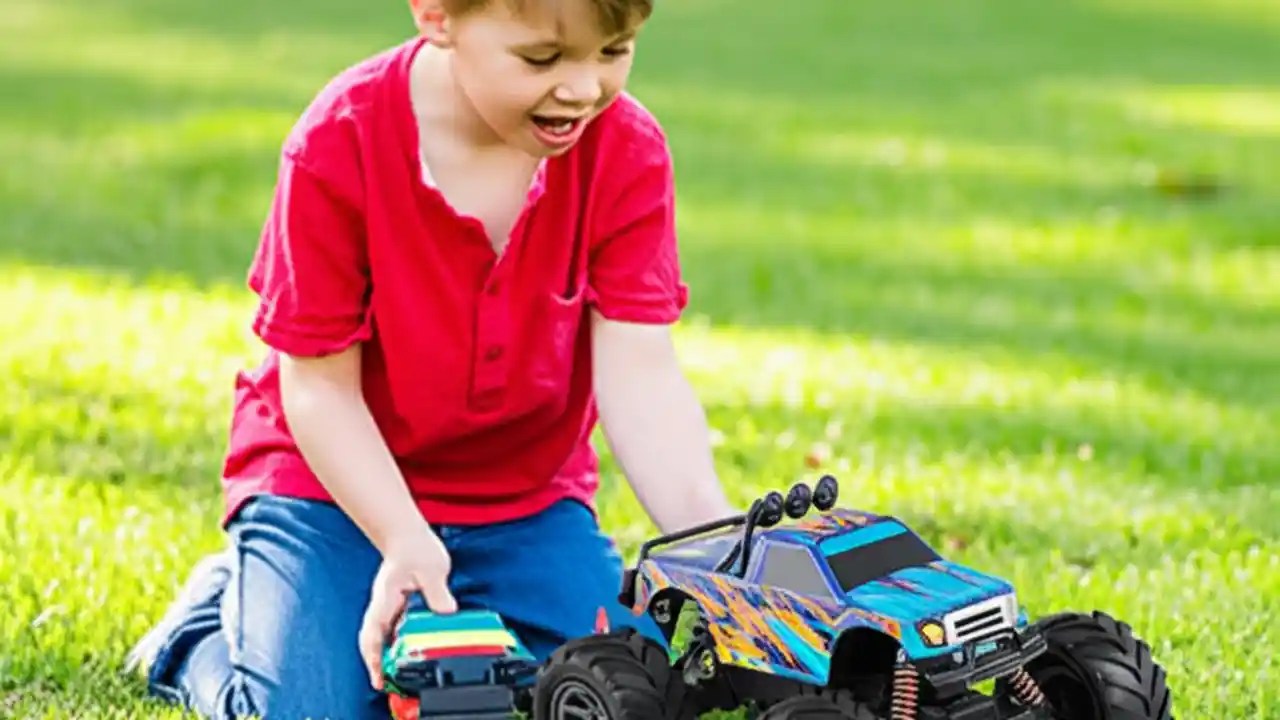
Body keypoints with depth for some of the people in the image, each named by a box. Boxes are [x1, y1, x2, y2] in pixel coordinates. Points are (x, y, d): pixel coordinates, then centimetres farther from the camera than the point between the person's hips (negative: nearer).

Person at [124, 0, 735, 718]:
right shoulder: (340, 144, -23)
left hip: (526, 495, 3)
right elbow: (319, 384, -17)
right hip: (334, 479, -3)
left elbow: (638, 375, -20)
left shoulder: (628, 153, -15)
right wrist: (404, 543, -29)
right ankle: (211, 619, 17)